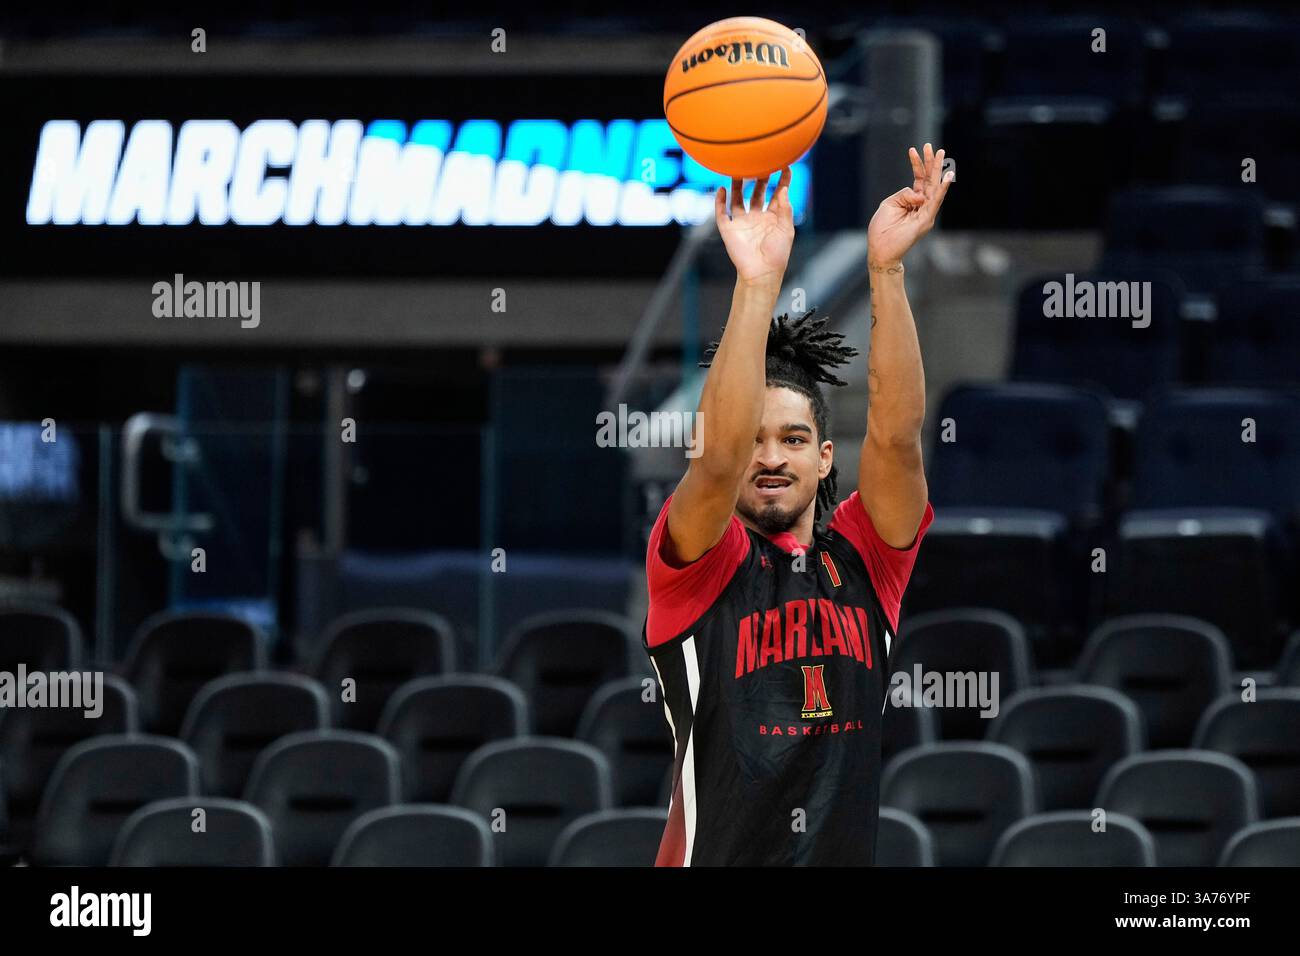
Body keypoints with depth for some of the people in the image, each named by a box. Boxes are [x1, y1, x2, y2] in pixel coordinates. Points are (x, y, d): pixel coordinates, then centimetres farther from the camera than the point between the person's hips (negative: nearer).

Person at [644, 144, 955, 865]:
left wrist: (885, 268, -18)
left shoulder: (863, 559, 6)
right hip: (716, 856, -3)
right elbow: (719, 457, -20)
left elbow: (895, 435, -7)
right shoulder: (699, 561, -2)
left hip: (848, 853, 3)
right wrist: (757, 284, -28)